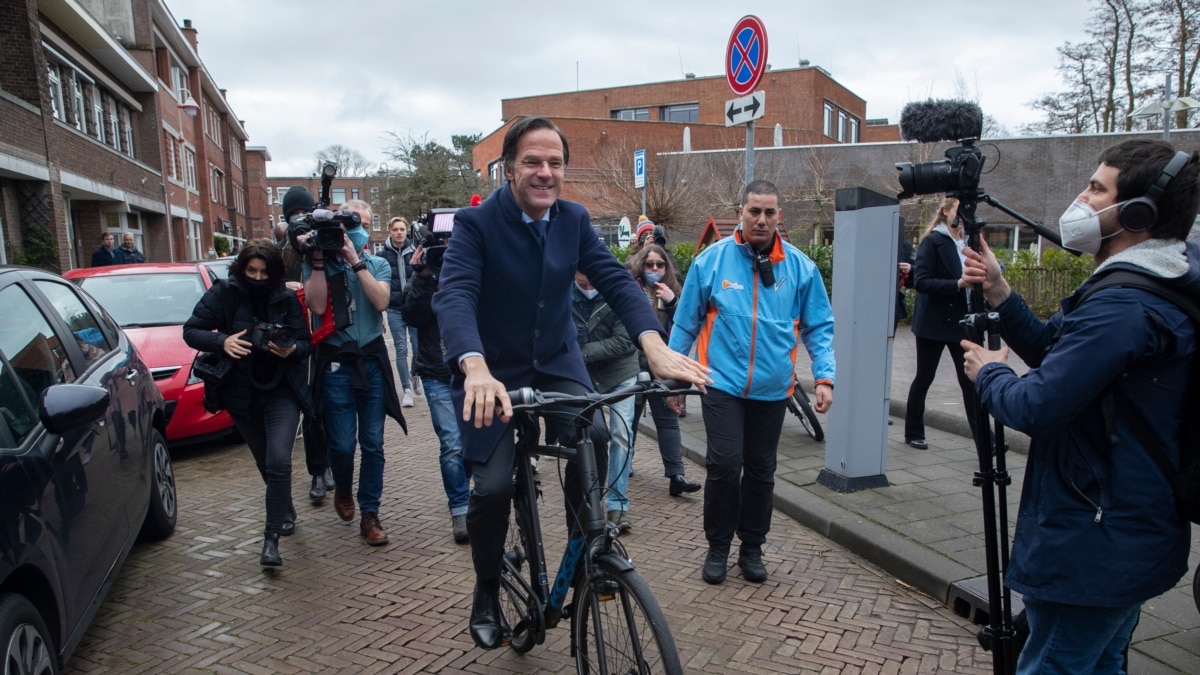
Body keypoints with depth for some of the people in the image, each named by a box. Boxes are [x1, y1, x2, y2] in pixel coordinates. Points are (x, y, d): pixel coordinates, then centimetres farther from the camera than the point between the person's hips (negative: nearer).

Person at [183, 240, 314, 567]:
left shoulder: (286, 299, -7)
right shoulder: (223, 293, -6)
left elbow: (306, 343, -2)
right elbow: (191, 331, -5)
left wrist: (291, 350, -24)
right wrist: (221, 341, -23)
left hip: (282, 392, -2)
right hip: (241, 395, 2)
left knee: (278, 461, -16)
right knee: (265, 464, 15)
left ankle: (272, 537, -9)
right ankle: (287, 513, 39)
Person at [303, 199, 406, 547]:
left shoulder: (377, 264, 8)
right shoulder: (316, 263, 5)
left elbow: (381, 301, -11)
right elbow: (316, 306, -11)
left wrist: (355, 261, -14)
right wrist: (319, 260, -13)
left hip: (372, 359, 1)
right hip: (335, 361, -1)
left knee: (373, 443, 2)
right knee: (342, 444, -2)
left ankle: (370, 514, 14)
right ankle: (342, 489, 30)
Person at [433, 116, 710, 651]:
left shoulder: (573, 219, -4)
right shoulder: (475, 223, -16)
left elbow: (614, 279, -13)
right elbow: (455, 296, -29)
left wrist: (655, 346, -31)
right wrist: (476, 369, -49)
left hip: (557, 364, 3)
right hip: (494, 369, -2)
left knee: (593, 435, -25)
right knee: (492, 485, -11)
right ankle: (487, 593, 18)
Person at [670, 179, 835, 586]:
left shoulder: (800, 267, 0)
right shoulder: (711, 260, -4)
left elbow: (819, 328, 4)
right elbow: (685, 324, 2)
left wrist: (824, 377, -6)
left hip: (772, 389, 2)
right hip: (722, 384, -2)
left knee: (761, 471, 13)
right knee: (724, 466, -6)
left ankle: (752, 547, 31)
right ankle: (717, 547, 16)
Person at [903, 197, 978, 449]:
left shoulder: (967, 242, 12)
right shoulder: (932, 241, -8)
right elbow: (921, 281, -18)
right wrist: (958, 284, -26)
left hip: (961, 322, 5)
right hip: (934, 322, -5)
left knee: (971, 379, 1)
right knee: (924, 377, 6)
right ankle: (913, 433, 21)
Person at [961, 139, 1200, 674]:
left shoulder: (1123, 306, -25)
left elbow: (1034, 407, -27)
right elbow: (1058, 354, 13)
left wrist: (989, 372, -7)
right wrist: (1000, 295, 2)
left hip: (1091, 554, -10)